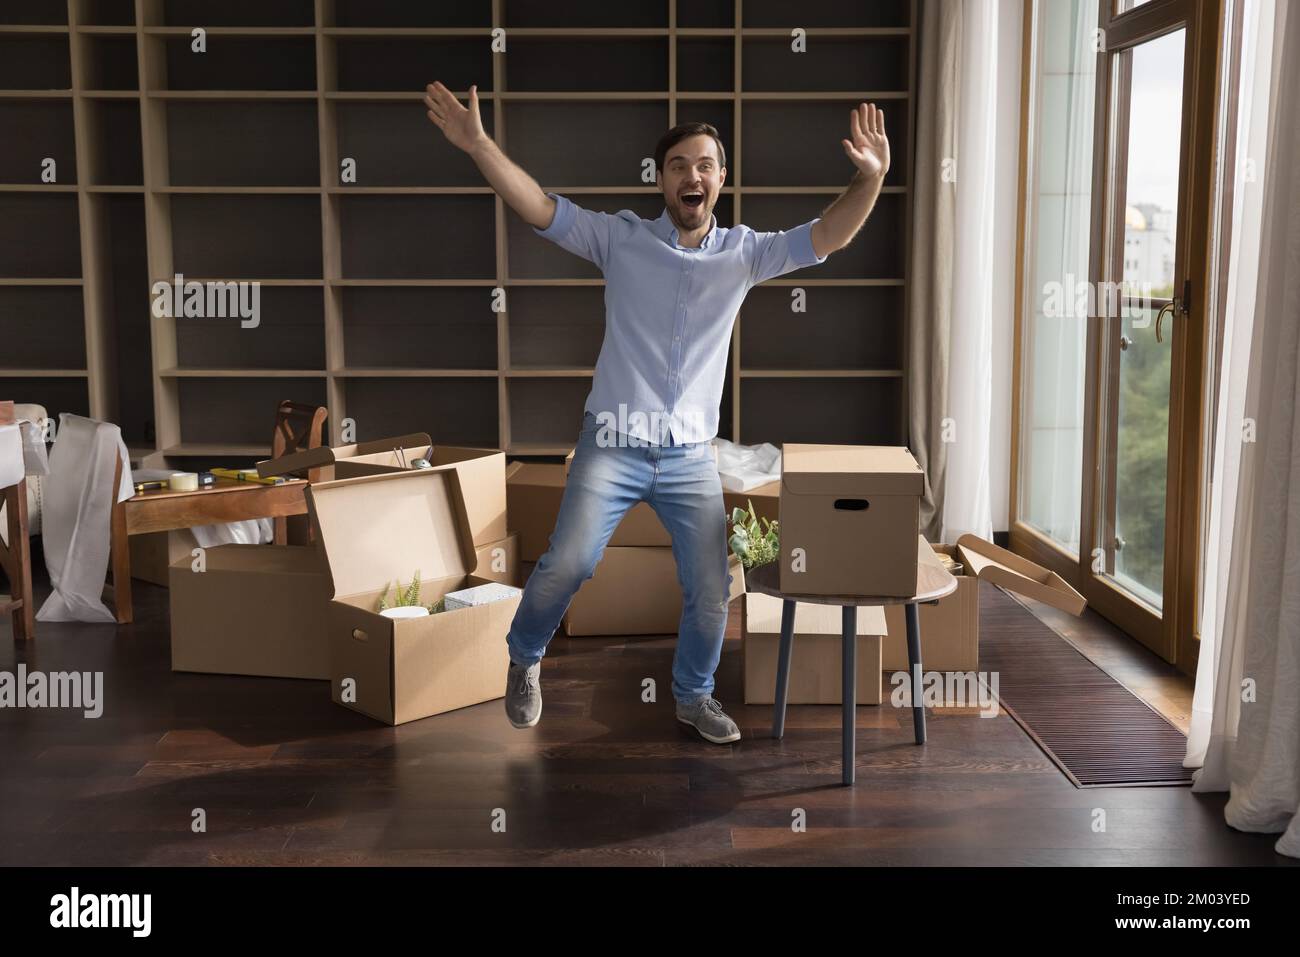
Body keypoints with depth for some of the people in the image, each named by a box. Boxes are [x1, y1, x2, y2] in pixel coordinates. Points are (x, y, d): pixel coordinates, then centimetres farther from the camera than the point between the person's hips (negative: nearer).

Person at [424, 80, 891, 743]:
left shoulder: (742, 253, 5)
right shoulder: (621, 239, -1)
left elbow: (826, 237, -4)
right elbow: (540, 209, -8)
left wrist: (870, 180, -22)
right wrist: (478, 145, -21)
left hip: (691, 457, 3)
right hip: (612, 445, -2)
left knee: (710, 589, 6)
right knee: (567, 564, -11)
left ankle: (693, 696, 31)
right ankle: (524, 657, 20)